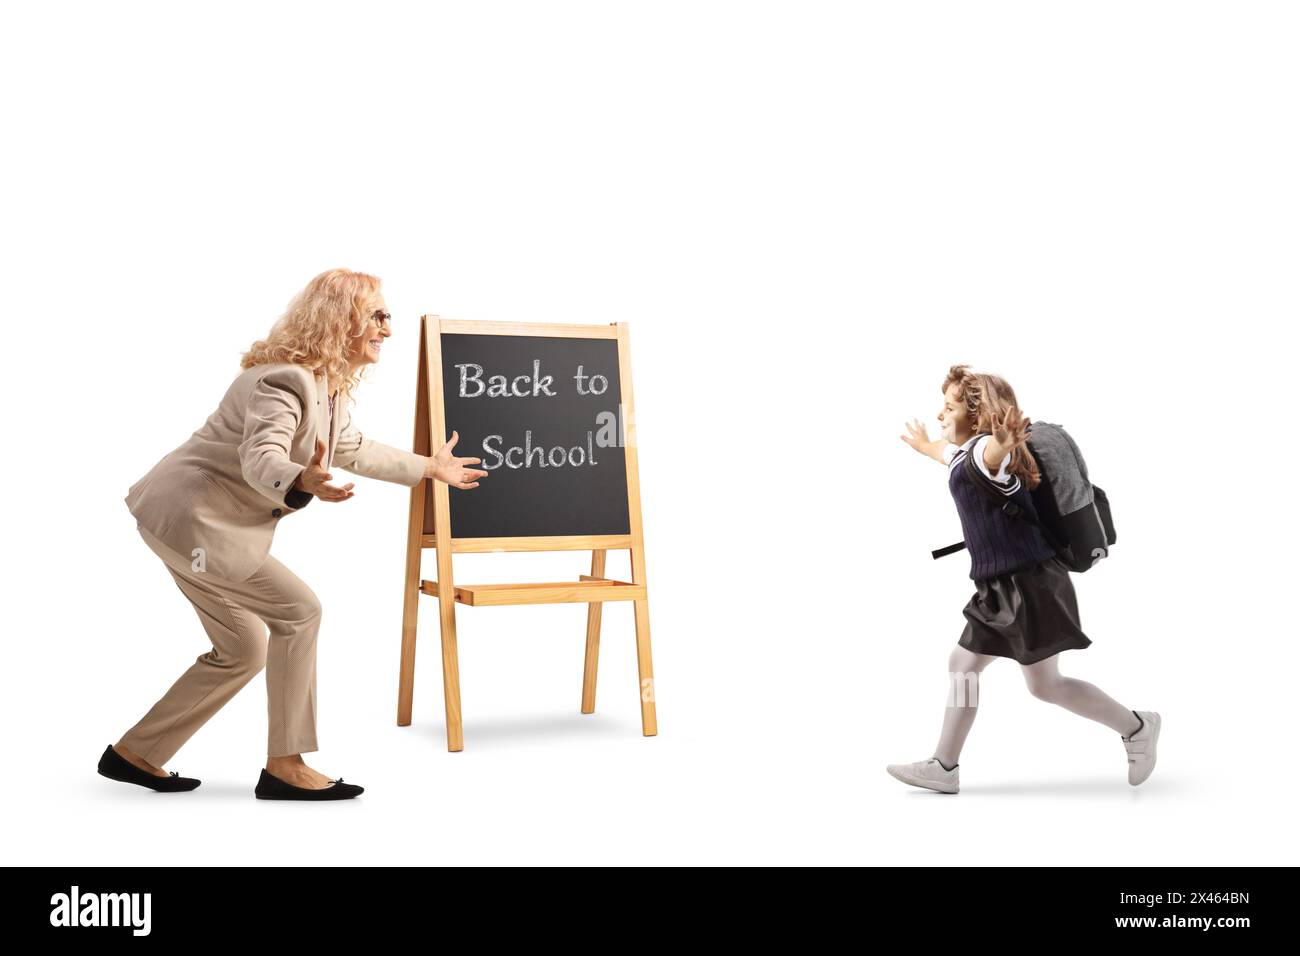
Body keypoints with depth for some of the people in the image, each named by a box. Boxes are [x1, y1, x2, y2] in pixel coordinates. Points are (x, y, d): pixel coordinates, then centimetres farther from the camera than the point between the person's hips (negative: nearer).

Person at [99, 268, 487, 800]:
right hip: (192, 518, -10)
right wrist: (301, 485, -59)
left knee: (243, 650, 13)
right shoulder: (286, 378, -23)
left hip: (192, 518, 10)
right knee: (297, 611, -10)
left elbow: (353, 450, 24)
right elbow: (261, 459, -38)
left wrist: (429, 467, 30)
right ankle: (285, 766, -2)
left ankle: (135, 754, 23)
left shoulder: (329, 382, 8)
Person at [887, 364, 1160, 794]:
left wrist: (1008, 438, -64)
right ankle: (943, 768, 18)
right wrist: (922, 444, 62)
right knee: (962, 666, 12)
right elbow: (945, 451, 42)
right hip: (1003, 586, 10)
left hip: (1027, 582, -10)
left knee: (1045, 684, -5)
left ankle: (1135, 726, 12)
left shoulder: (985, 451, -15)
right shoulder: (963, 455, 16)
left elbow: (999, 451, -41)